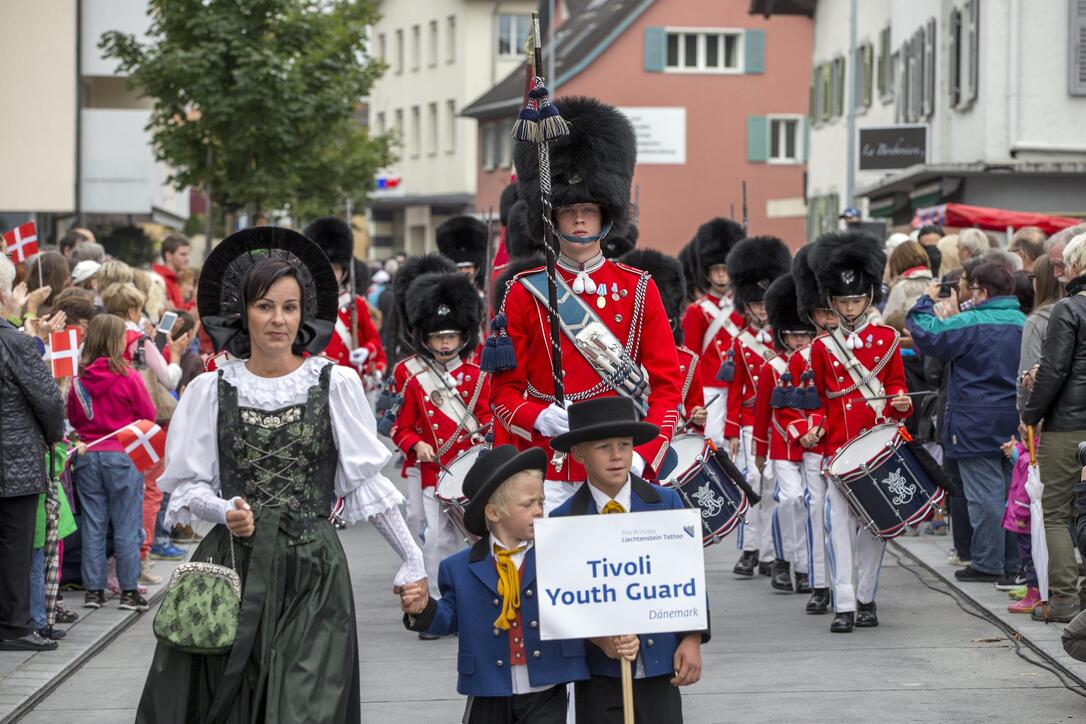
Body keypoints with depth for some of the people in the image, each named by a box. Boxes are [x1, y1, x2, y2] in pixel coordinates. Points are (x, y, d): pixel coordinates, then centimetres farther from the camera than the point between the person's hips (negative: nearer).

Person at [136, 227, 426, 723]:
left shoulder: (335, 384, 2)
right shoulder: (210, 389, 4)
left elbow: (366, 481, 5)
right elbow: (186, 485, 8)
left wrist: (412, 559, 2)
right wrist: (224, 510, -12)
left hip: (312, 574, -1)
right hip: (230, 566, 1)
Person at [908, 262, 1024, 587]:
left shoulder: (971, 324, -14)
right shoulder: (1025, 324, 5)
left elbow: (926, 336, -12)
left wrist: (926, 303, 2)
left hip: (978, 424, -6)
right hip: (1015, 422, 6)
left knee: (985, 493, -2)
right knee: (1013, 490, 11)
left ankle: (988, 564, 1)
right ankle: (1014, 563, 17)